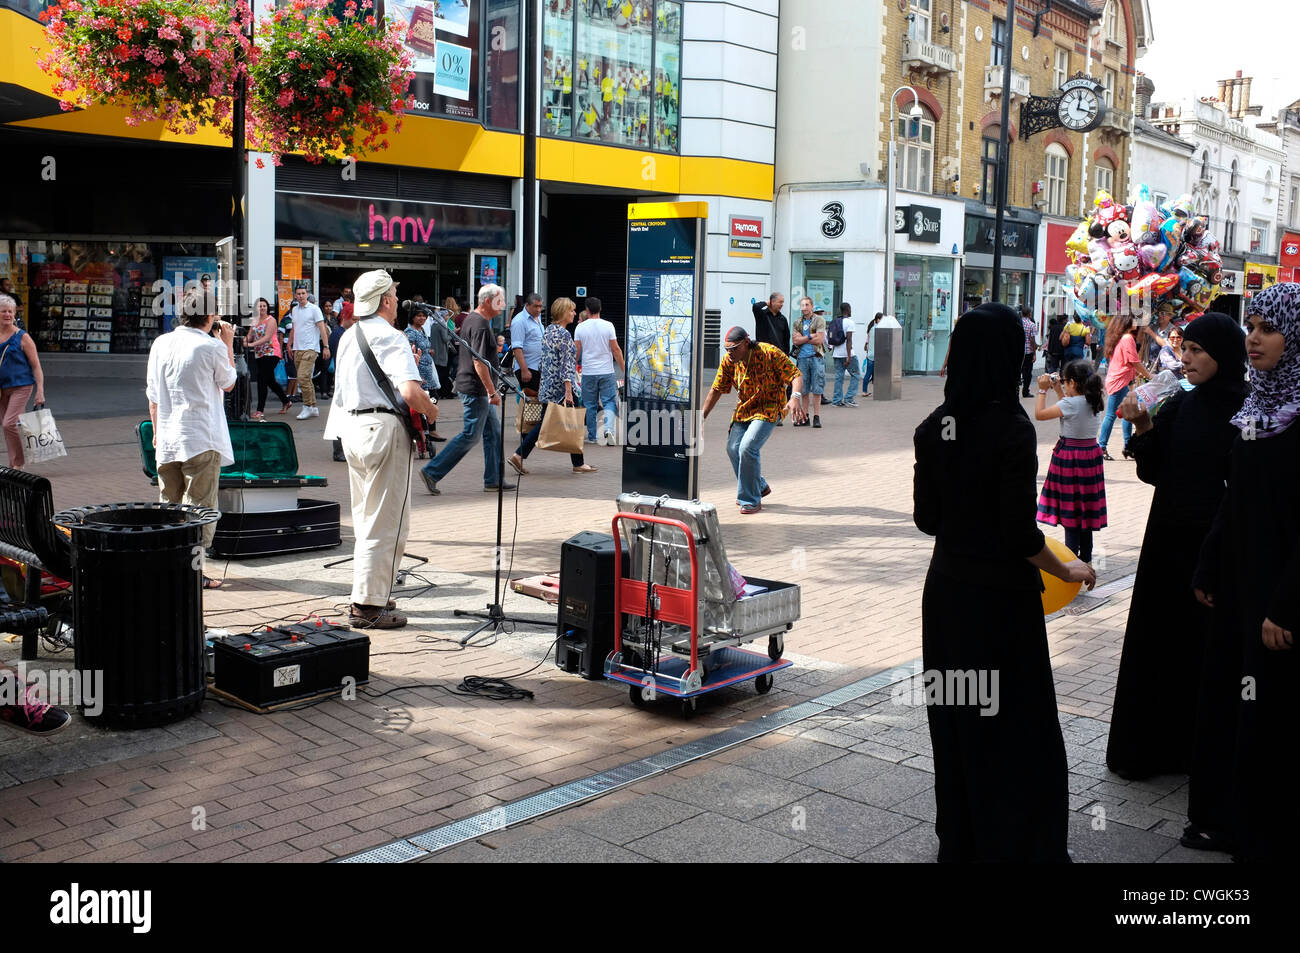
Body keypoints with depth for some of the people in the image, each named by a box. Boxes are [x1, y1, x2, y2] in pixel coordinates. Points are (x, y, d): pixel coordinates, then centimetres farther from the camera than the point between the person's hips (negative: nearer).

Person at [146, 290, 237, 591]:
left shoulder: (161, 343, 6)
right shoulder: (213, 347, -9)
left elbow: (152, 395, 11)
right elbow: (229, 383, 9)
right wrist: (228, 343, 16)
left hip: (166, 440, 6)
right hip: (201, 440, -5)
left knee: (169, 505, 13)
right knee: (199, 508, -1)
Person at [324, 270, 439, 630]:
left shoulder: (349, 337, 15)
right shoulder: (391, 337, -13)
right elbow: (410, 392, -25)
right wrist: (431, 410, -6)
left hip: (351, 426, 9)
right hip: (383, 428, -9)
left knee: (366, 519, 18)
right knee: (386, 524, -4)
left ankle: (372, 592, 25)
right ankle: (367, 605, -2)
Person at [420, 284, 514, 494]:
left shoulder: (470, 318, 15)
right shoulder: (480, 324, -18)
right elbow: (479, 362, -24)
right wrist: (492, 391, -22)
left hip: (479, 390, 11)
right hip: (476, 389, -11)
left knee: (493, 432, 12)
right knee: (471, 435, -6)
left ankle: (493, 480, 17)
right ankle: (431, 471, -1)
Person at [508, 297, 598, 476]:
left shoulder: (548, 330, 12)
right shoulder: (563, 334, -15)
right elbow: (566, 365, -19)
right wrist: (569, 392, -21)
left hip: (548, 386, 9)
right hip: (561, 387, -9)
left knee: (543, 423, 8)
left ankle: (519, 455, 1)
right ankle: (578, 464, 12)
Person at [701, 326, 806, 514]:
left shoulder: (769, 353, -21)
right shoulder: (728, 360, -6)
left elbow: (795, 375, -21)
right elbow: (717, 389, 2)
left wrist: (796, 397, -40)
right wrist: (702, 416, -2)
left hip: (769, 409, -6)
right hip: (744, 409, 7)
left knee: (747, 448, -21)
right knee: (733, 448, 2)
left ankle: (751, 501, -7)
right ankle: (760, 486, 27)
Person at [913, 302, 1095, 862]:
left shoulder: (935, 427, 0)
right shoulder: (1011, 429, -18)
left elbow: (926, 517, 6)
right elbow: (1021, 534, -18)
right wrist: (1067, 571, -1)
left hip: (946, 589, 7)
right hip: (1001, 596, -6)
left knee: (954, 721, 17)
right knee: (1017, 726, 7)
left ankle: (958, 841, 30)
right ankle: (1017, 843, 16)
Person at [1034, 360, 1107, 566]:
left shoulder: (1071, 403, -19)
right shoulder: (1092, 401, 3)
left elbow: (1039, 414, -13)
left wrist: (1042, 390, -3)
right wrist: (1058, 390, 20)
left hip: (1069, 455, -8)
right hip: (1091, 452, 8)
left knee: (1070, 507, -1)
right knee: (1086, 506, 14)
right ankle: (1086, 557, 21)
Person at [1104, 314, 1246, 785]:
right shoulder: (1179, 405, 5)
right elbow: (1152, 473, 4)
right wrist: (1143, 428, -10)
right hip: (1169, 539, 4)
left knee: (1209, 647, 6)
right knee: (1157, 641, 10)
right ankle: (1147, 745, 23)